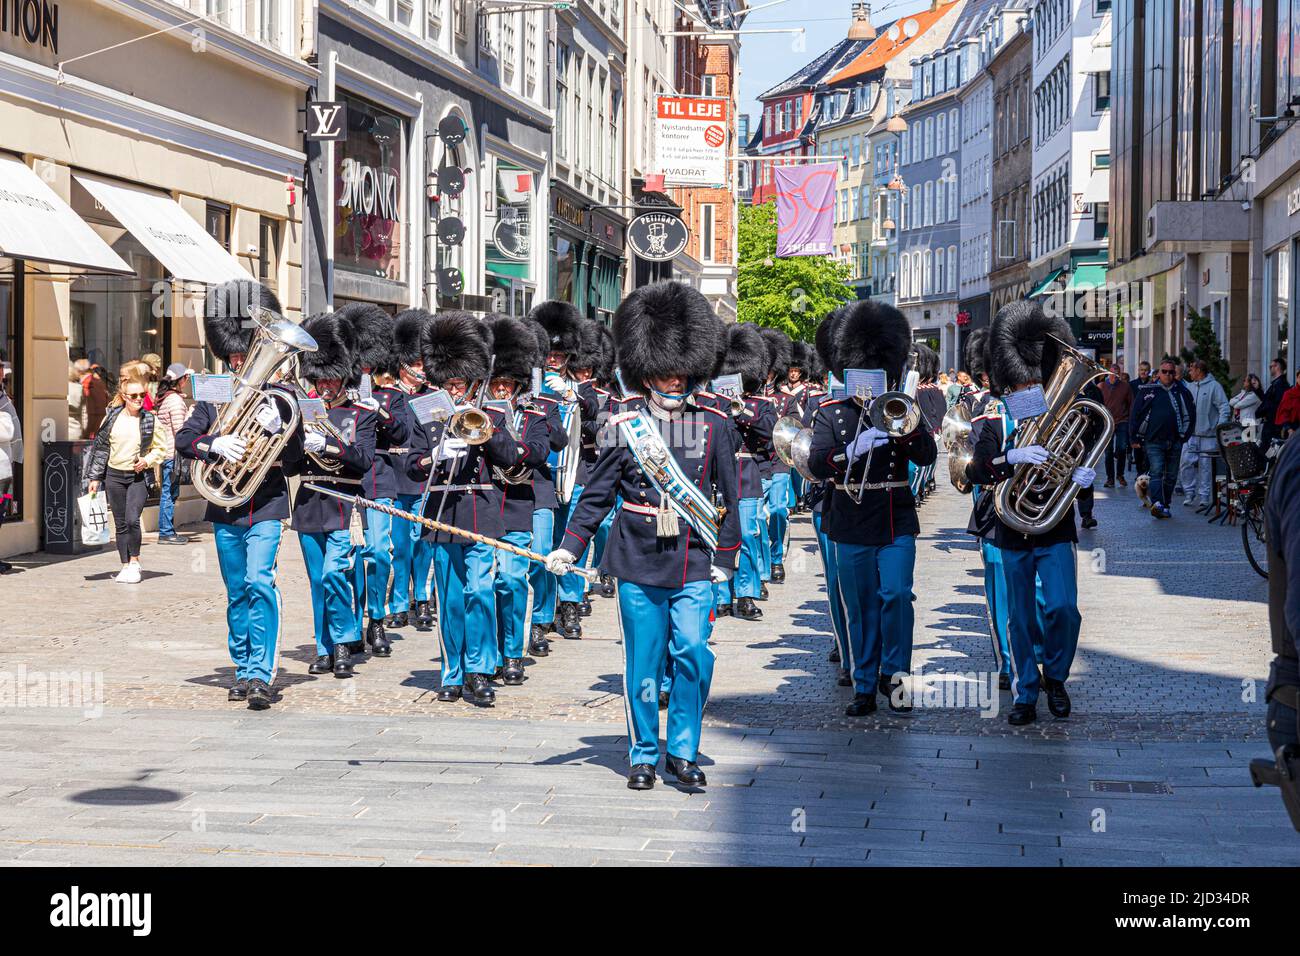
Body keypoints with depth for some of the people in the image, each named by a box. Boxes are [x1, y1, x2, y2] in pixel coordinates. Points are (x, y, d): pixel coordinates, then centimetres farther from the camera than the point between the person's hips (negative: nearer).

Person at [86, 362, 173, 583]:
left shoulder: (150, 420, -2)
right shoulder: (112, 417, 2)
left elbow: (163, 448, 5)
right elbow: (100, 447, 7)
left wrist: (147, 461, -12)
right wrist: (95, 477, 6)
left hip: (139, 477, -2)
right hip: (114, 475, 2)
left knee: (132, 520, -16)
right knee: (120, 524, 7)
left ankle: (135, 561, 2)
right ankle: (125, 565, 15)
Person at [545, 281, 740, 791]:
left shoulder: (713, 424, 4)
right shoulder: (625, 426, 1)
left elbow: (728, 494, 8)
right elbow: (598, 492, 5)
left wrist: (726, 556, 5)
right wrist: (569, 546, -1)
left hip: (694, 563, 0)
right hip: (639, 561, 0)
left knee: (694, 653, -8)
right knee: (643, 664, 5)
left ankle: (683, 752, 8)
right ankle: (643, 756, 19)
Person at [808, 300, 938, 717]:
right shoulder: (832, 414, 2)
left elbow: (927, 456, -6)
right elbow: (817, 464, -11)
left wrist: (906, 426, -24)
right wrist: (855, 450, -28)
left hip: (897, 523, 0)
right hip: (851, 526, 0)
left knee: (897, 595, -13)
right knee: (860, 608, 6)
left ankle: (894, 673, 3)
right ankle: (864, 687, 14)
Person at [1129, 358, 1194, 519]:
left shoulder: (1182, 392, 8)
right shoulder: (1147, 391, 3)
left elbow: (1190, 415, 14)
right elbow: (1135, 414, 5)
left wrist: (1185, 435, 7)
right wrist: (1134, 438, 1)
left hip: (1175, 442, 3)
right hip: (1153, 441, -3)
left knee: (1171, 476, 9)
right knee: (1156, 472, -17)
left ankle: (1165, 505, 20)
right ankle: (1157, 504, -30)